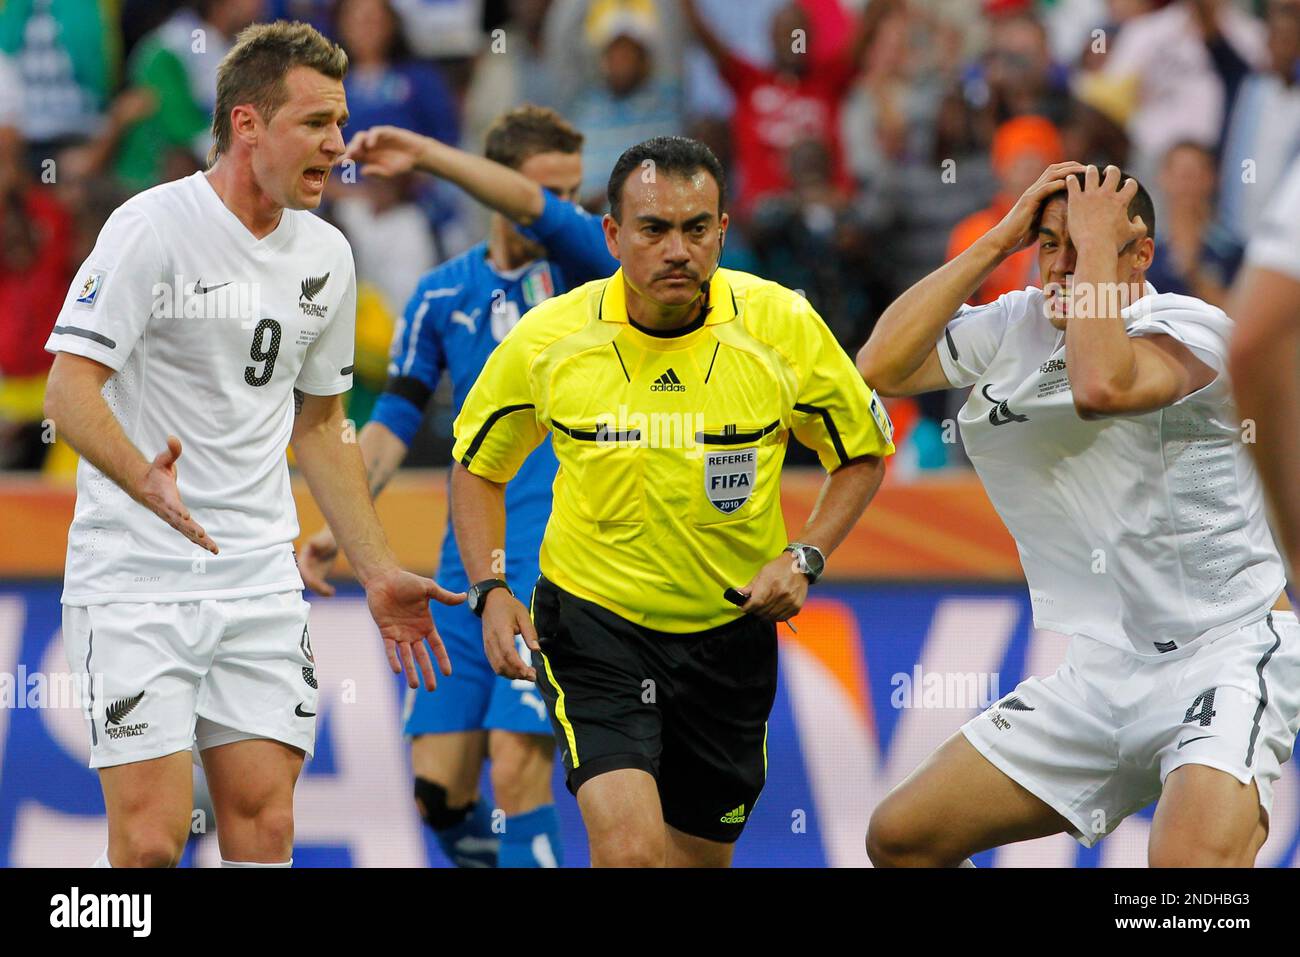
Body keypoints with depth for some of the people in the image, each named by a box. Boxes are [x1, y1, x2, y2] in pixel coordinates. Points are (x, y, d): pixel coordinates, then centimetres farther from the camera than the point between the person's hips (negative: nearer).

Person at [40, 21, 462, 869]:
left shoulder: (326, 256, 9)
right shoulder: (154, 227, -11)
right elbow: (71, 391, -17)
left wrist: (379, 575, 17)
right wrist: (149, 482, -36)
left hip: (261, 581, 6)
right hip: (136, 580, -6)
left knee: (265, 822, -1)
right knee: (151, 836, -11)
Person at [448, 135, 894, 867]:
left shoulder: (782, 325, -11)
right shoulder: (547, 340, -11)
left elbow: (865, 451, 5)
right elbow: (478, 465, 7)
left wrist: (804, 559, -10)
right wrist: (490, 590, -7)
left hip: (730, 633, 2)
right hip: (591, 621, -2)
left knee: (701, 858, 15)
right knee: (631, 850, -23)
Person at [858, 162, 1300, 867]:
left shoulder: (1193, 327, -13)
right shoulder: (1016, 326, 8)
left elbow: (1102, 386, -33)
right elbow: (880, 367, -2)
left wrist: (1097, 243, -19)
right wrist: (997, 242, -3)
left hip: (1226, 652, -7)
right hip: (1102, 670, 7)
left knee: (1193, 863, -35)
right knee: (899, 837, 8)